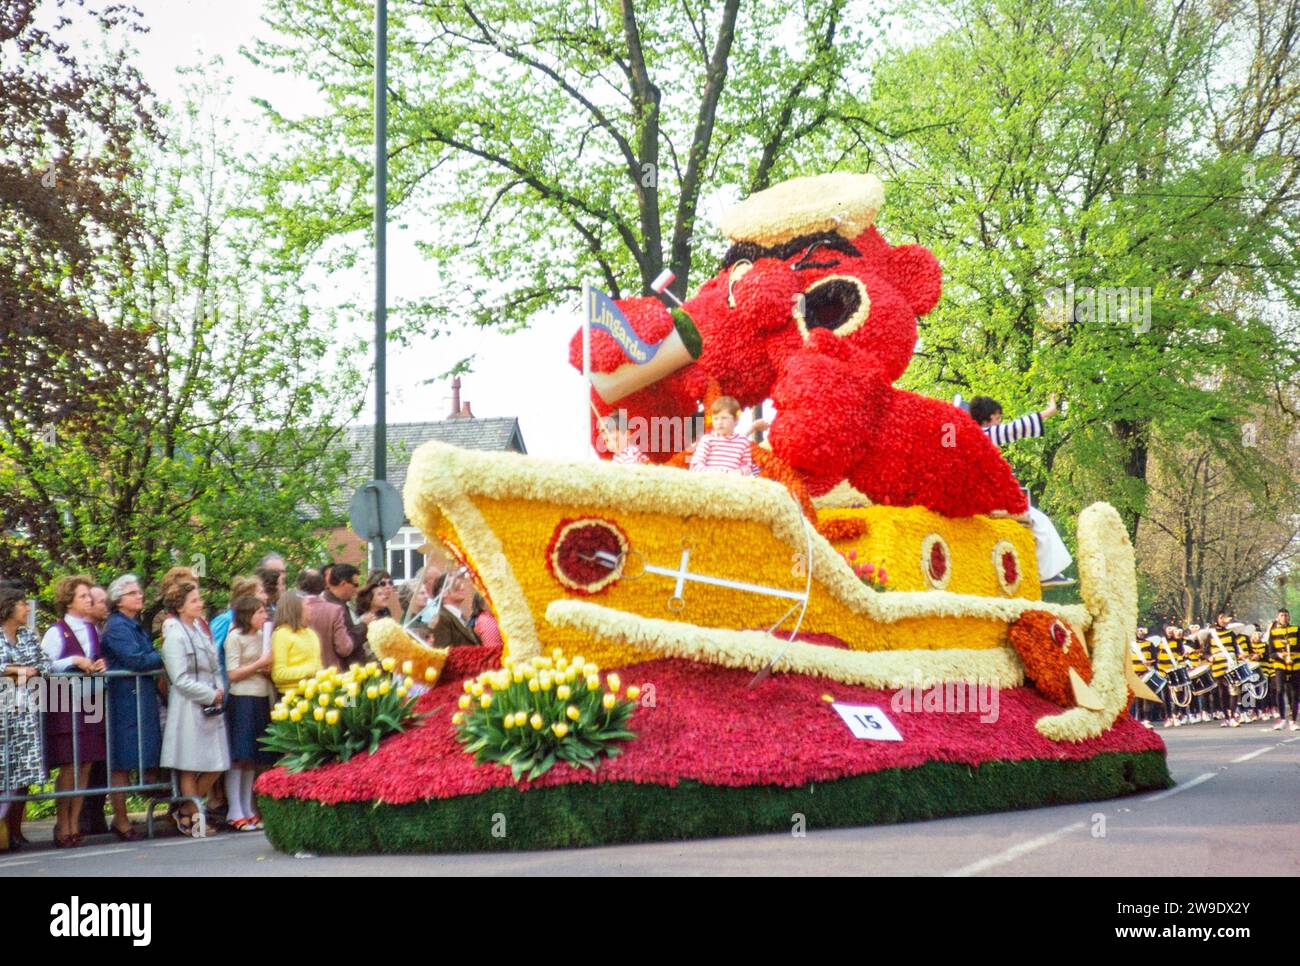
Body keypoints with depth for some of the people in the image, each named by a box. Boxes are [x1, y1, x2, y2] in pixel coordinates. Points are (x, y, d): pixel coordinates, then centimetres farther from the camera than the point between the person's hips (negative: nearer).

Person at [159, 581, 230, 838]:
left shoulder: (200, 629, 13)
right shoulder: (174, 636, -11)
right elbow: (181, 680, -15)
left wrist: (220, 691, 1)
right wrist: (211, 695, -11)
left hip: (211, 706, 8)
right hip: (189, 708, -8)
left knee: (216, 764, 7)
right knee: (190, 767, 1)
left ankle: (186, 812, 19)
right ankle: (193, 817, 10)